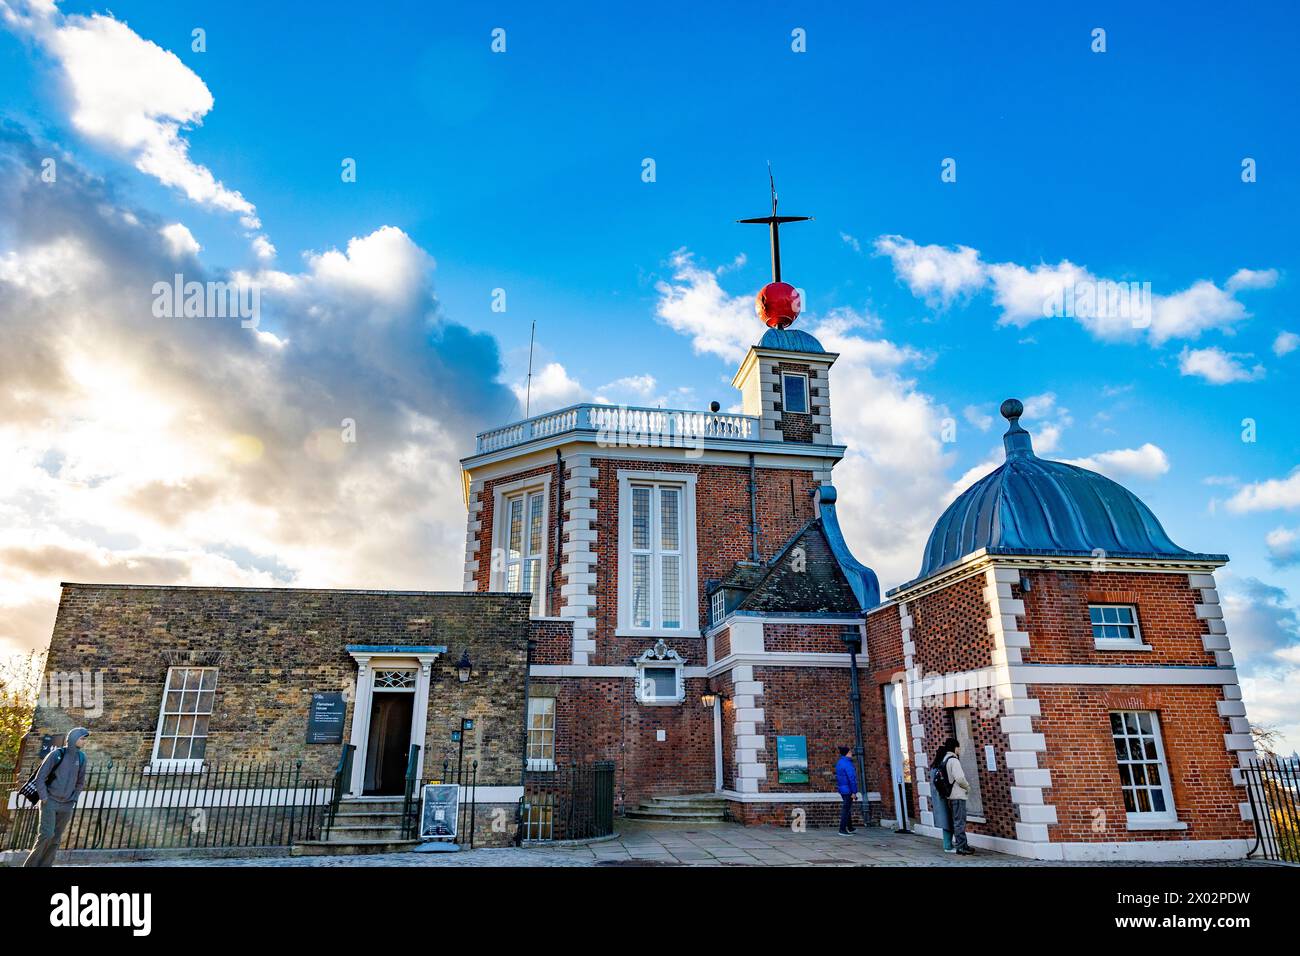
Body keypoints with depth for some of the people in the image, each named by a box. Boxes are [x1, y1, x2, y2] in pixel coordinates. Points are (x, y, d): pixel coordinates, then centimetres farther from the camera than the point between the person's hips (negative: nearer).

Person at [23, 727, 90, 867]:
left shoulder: (81, 758, 5)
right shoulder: (56, 754, -9)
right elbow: (40, 778, -6)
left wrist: (73, 799, 7)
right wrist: (44, 799, -10)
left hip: (67, 806, 4)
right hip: (50, 802, -4)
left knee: (56, 839, 3)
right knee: (47, 834, -14)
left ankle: (45, 865, 9)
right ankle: (31, 864, 1)